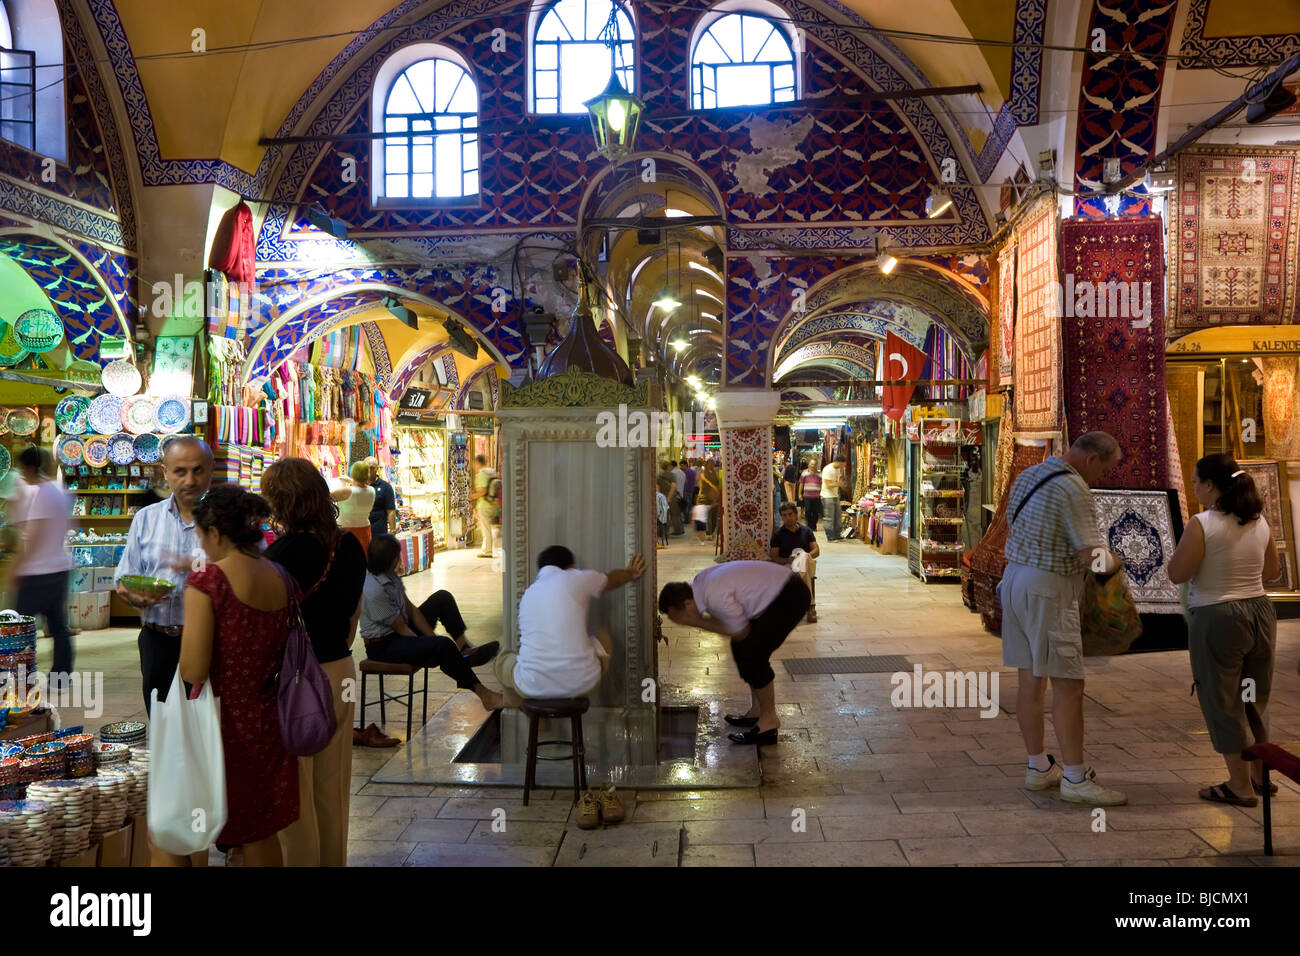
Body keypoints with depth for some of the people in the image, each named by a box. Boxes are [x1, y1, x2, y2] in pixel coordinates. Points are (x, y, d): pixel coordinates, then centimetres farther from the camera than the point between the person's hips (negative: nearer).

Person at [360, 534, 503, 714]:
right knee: (444, 646, -29)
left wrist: (432, 637, -2)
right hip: (382, 646, -10)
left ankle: (465, 650, 4)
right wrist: (433, 643, -14)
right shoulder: (374, 591, -28)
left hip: (400, 633, 10)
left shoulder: (390, 576, 0)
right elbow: (401, 629, -22)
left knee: (443, 598, 6)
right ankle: (481, 692, -19)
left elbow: (410, 609, 5)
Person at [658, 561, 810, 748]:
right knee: (741, 647, 12)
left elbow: (740, 632, -14)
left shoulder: (715, 595, -27)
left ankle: (769, 720, -1)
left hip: (790, 596, -10)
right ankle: (756, 711, 22)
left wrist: (697, 622, -14)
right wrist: (698, 620, -7)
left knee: (751, 654, -13)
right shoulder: (701, 581, 2)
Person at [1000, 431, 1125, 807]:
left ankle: (1039, 767, 20)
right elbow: (1092, 557, -19)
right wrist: (1113, 562, 2)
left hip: (1014, 579, 9)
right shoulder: (1073, 488, -15)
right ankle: (1076, 778, 3)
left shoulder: (1026, 476, 12)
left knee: (1031, 680, 12)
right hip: (1049, 590, -9)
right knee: (1068, 684, -3)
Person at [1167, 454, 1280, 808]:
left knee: (1224, 703, 6)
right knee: (1256, 700, 21)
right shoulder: (1259, 522, 3)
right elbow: (1271, 571, 14)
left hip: (1217, 619, -7)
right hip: (1260, 613, 7)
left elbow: (1177, 574, -15)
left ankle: (1240, 786, 14)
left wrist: (1182, 546, 1)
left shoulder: (1203, 524, -18)